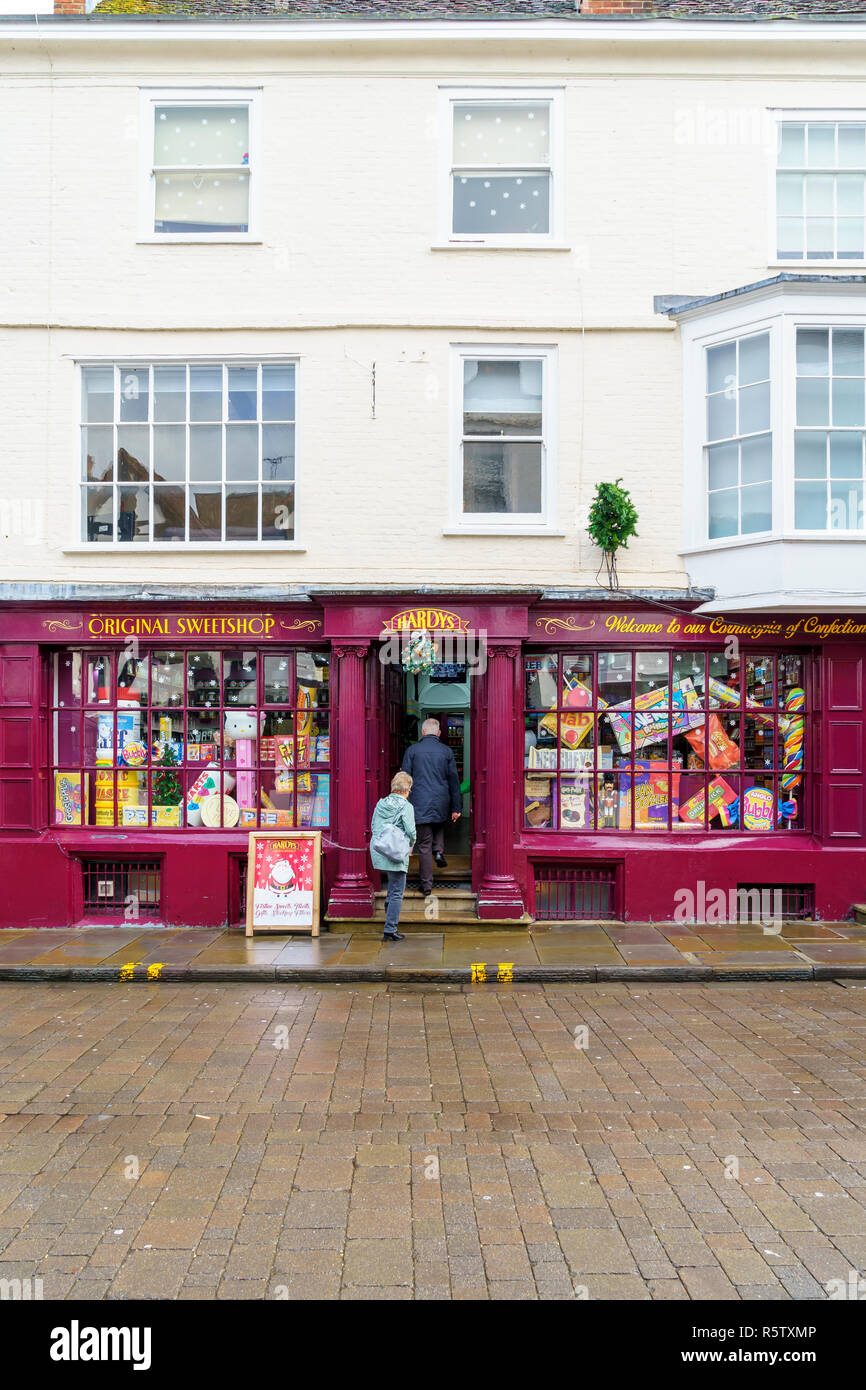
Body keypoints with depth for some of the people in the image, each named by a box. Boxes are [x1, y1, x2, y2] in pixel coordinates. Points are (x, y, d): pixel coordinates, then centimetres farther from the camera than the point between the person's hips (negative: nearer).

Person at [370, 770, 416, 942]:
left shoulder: (381, 803, 9)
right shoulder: (406, 806, -9)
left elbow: (373, 827, 13)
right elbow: (411, 831, -14)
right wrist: (411, 844, 5)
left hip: (378, 852, 7)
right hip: (396, 855, -6)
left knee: (391, 890, 25)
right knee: (397, 893, 1)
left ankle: (391, 925, 27)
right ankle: (390, 930, 1)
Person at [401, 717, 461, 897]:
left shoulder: (412, 750, -1)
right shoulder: (446, 751, 3)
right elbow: (453, 781, 4)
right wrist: (456, 808, 9)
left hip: (420, 804, -2)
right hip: (441, 804, 2)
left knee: (424, 845, 4)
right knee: (439, 825, 33)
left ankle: (426, 886, 6)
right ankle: (439, 851, 8)